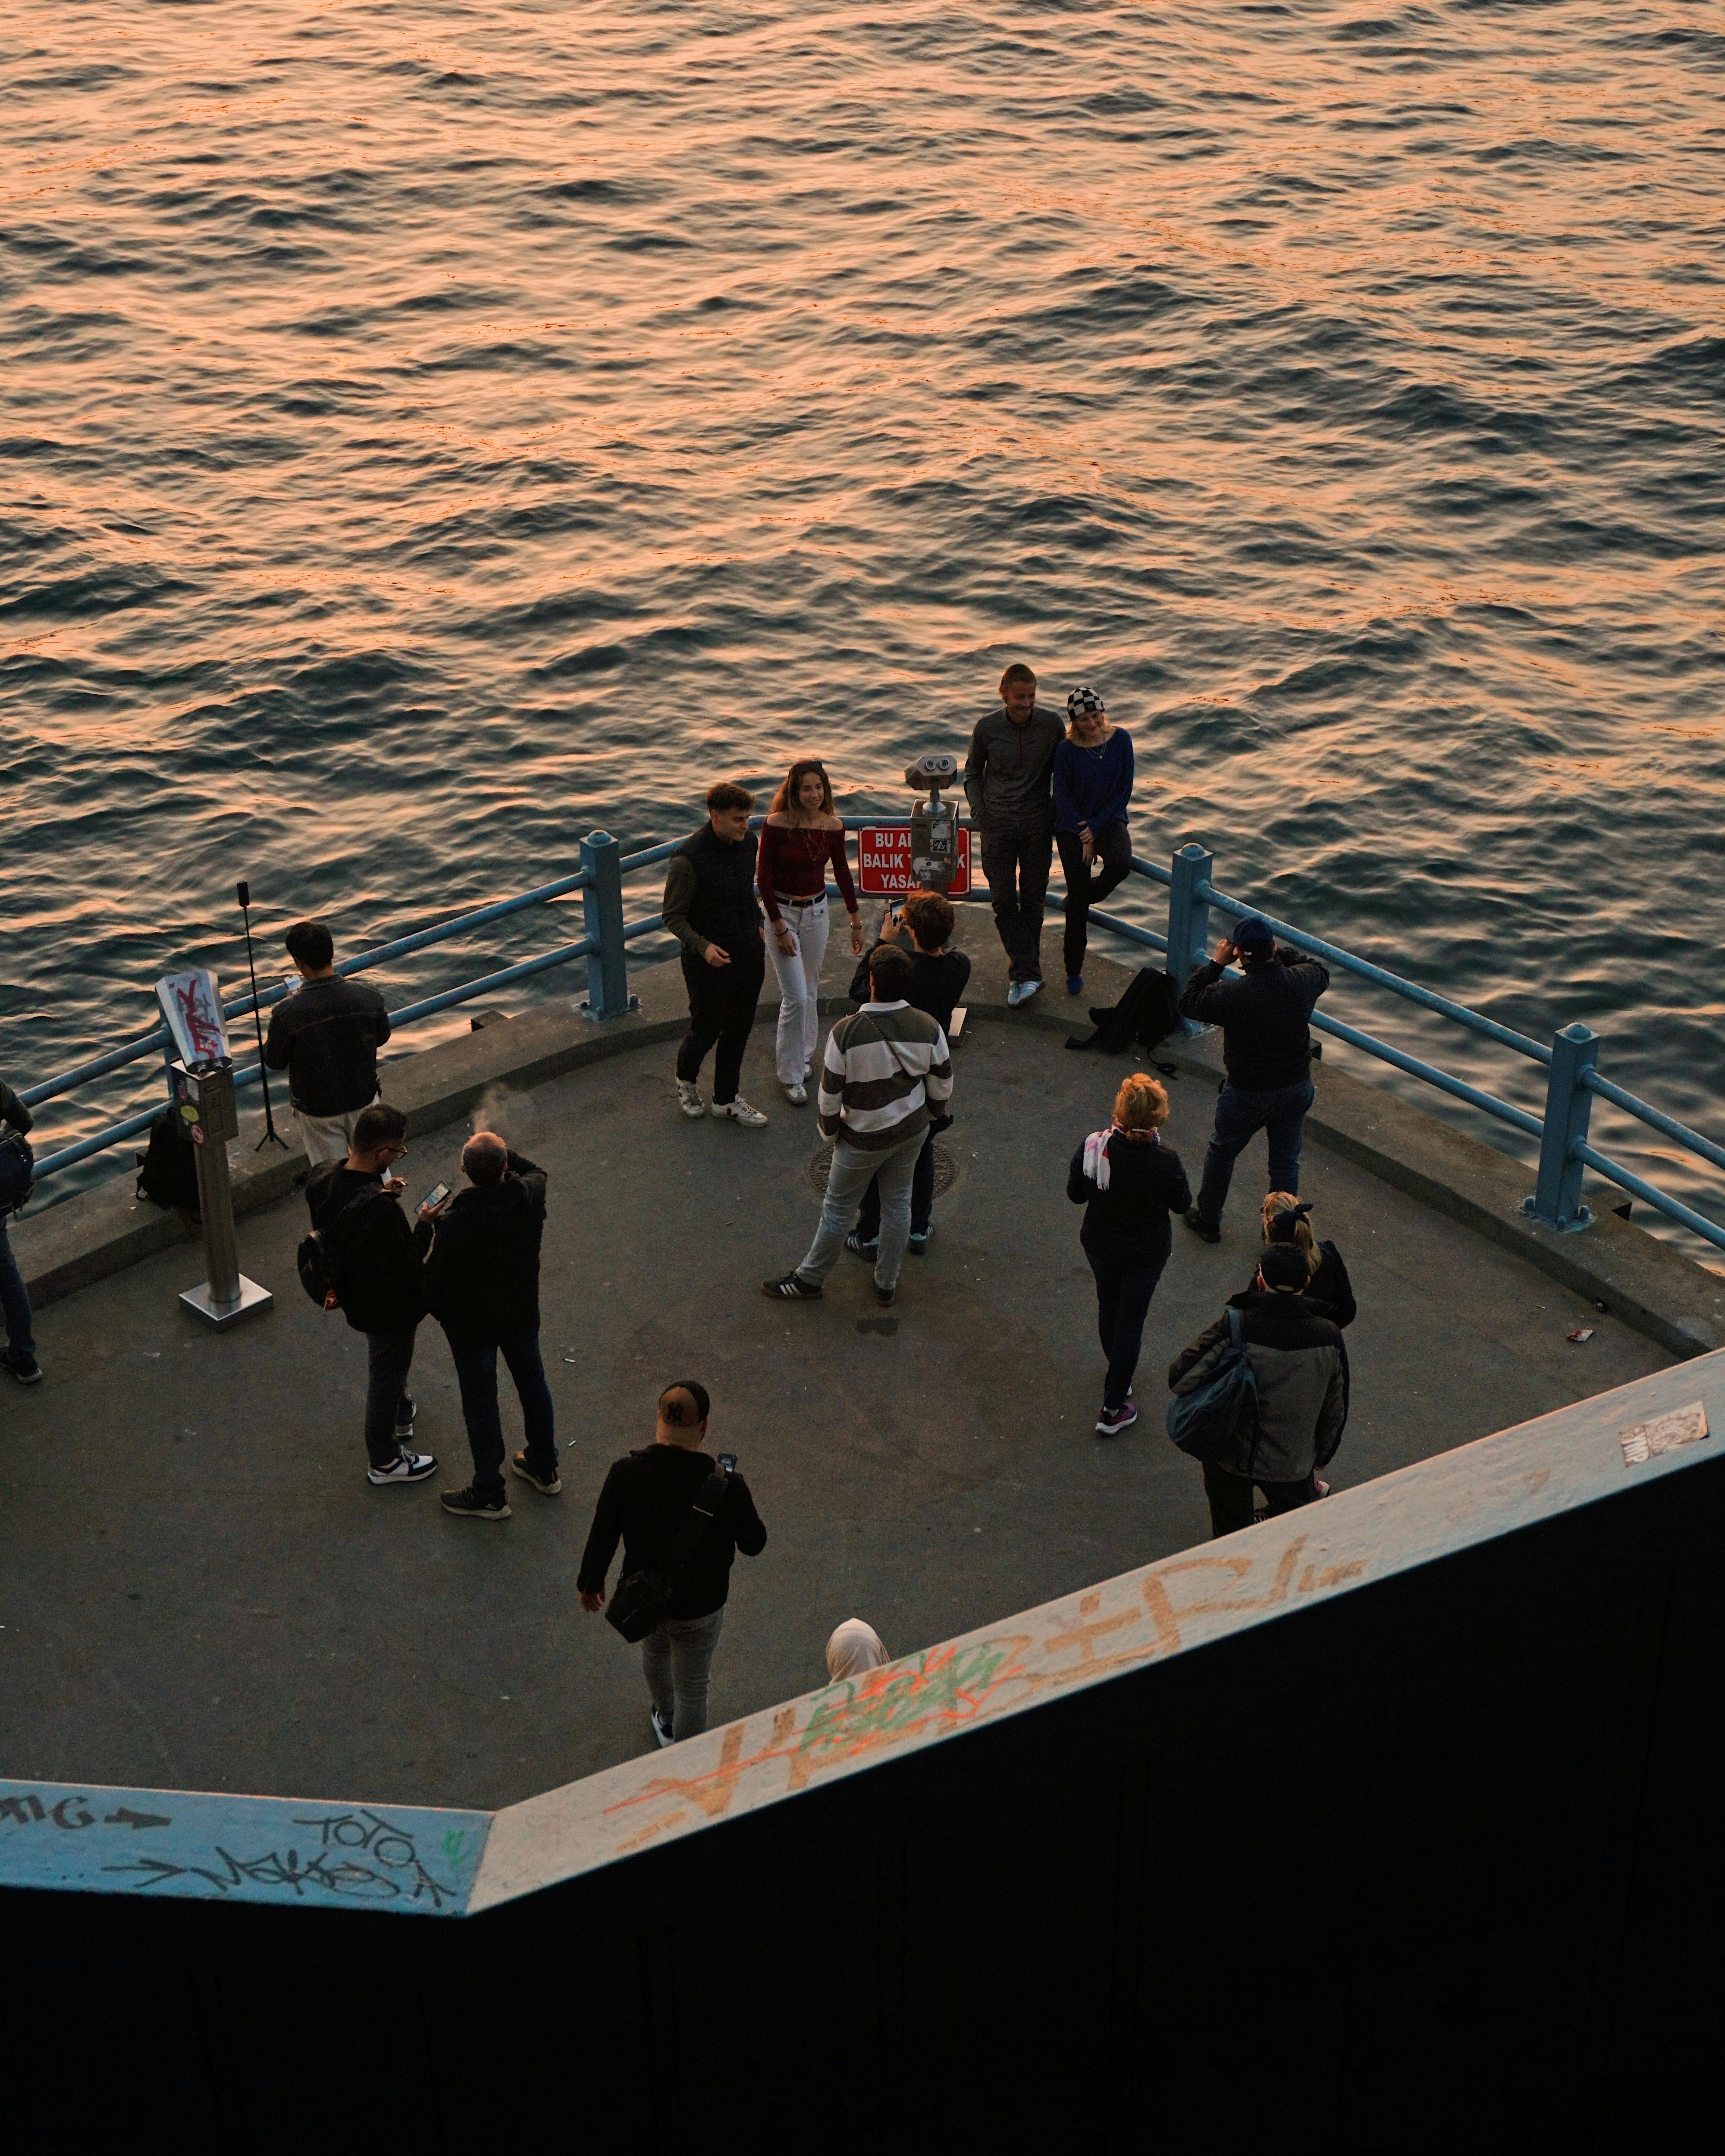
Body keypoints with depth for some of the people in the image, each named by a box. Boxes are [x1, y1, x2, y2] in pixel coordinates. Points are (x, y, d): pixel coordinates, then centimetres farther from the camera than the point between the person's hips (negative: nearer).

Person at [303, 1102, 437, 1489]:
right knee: (387, 1375, 17)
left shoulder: (322, 1178, -17)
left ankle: (399, 1411, 62)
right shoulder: (380, 1212, -42)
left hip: (352, 1293, 8)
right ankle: (385, 1462, 38)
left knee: (387, 1369, 34)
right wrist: (424, 1225, -18)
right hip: (387, 1308, -8)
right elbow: (402, 1270, -30)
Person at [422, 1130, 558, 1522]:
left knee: (481, 1404, 14)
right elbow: (535, 1171, 6)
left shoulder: (455, 1221, -36)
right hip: (523, 1313, 5)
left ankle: (488, 1495, 31)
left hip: (472, 1325, -5)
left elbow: (437, 1281, -22)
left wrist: (433, 1309, -1)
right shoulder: (531, 1194, -22)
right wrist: (505, 1153, -6)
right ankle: (545, 1469, 45)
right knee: (533, 1385, 26)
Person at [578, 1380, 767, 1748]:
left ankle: (665, 1719, 62)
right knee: (692, 1690, 18)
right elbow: (754, 1544, -14)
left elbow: (602, 1536, -10)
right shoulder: (725, 1486, -30)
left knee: (654, 1651, 35)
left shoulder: (626, 1472, -23)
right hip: (698, 1607, -4)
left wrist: (590, 1583, 10)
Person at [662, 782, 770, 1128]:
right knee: (705, 1030, 12)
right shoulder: (688, 859, -25)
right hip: (710, 960, -6)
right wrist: (702, 946, -31)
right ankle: (686, 1079, 43)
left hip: (748, 955, 6)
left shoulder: (748, 841, -4)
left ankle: (727, 1100, 32)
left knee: (738, 1030, 16)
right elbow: (673, 916, -18)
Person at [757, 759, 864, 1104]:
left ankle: (804, 1055, 37)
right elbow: (764, 878, -13)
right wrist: (779, 928, -13)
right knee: (796, 996, -6)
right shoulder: (776, 825, -19)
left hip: (817, 911, 4)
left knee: (810, 991, 16)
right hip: (781, 911, -4)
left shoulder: (833, 827, -6)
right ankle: (791, 1075, 7)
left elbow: (842, 874, 7)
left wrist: (856, 921, 11)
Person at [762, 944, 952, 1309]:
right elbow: (942, 1084, -3)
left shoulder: (846, 1032, -27)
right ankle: (887, 1284, 34)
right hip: (912, 1130, 4)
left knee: (838, 1209, 14)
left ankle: (809, 1280, 32)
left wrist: (830, 1131, 2)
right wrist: (936, 1115, 18)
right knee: (897, 1203, 20)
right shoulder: (927, 1027, -17)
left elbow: (830, 1094, -17)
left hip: (865, 1138, -3)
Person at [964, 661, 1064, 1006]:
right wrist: (978, 811, 0)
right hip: (998, 824, 0)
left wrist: (1058, 812, 3)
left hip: (1038, 823, 0)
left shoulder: (1051, 725, -6)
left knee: (1033, 898, 7)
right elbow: (972, 771, 11)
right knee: (1004, 900, -6)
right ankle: (1027, 973, -4)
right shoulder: (987, 728, -5)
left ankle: (1024, 973, 19)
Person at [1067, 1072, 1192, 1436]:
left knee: (1108, 1307, 27)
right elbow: (1182, 1204, -12)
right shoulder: (1165, 1161, -30)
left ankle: (1119, 1371, 53)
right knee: (1131, 1321, 12)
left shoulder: (1093, 1148, -24)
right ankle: (1113, 1410, 19)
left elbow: (1075, 1194, -9)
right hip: (1147, 1253, -3)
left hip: (1099, 1245, 3)